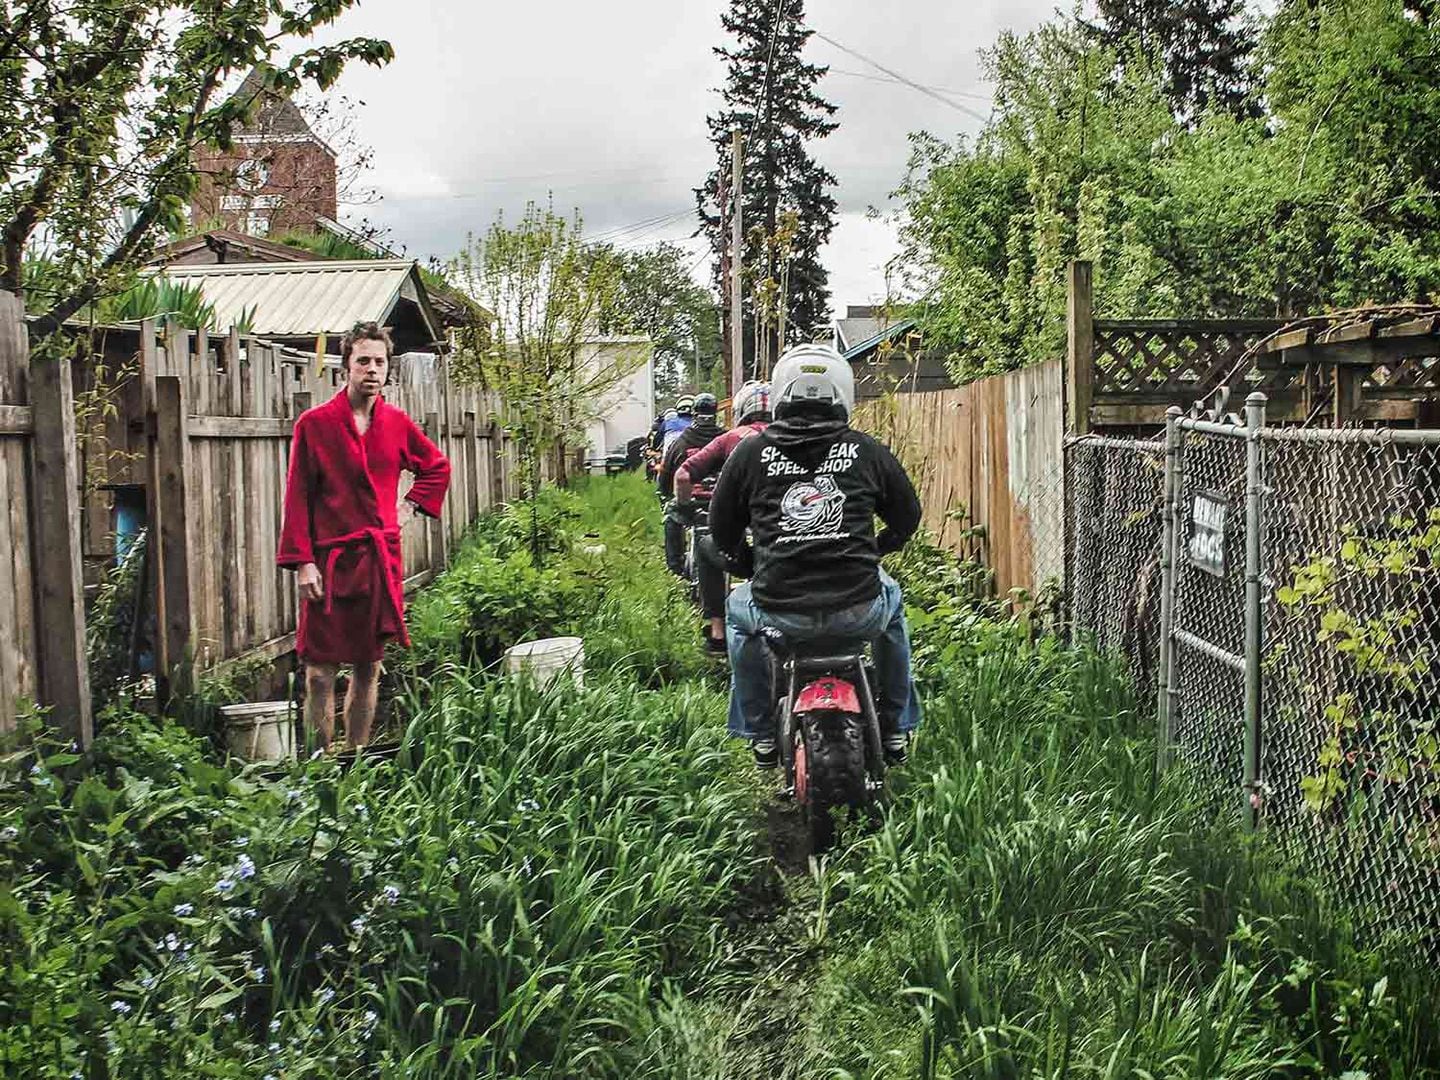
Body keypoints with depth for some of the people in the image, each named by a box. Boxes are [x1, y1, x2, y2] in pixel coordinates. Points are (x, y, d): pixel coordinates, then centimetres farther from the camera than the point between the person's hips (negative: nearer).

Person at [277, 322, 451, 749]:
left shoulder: (397, 423, 7)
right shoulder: (314, 424, -4)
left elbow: (438, 467, 25)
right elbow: (298, 499, -5)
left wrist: (410, 506, 11)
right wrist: (302, 562, -12)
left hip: (382, 560, 4)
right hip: (330, 560, -4)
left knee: (369, 669, 11)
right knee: (321, 673, -2)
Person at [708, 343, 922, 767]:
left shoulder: (750, 452, 2)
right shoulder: (868, 451, 4)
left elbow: (722, 530, 11)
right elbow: (907, 518, 16)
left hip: (779, 611, 0)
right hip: (859, 611, 1)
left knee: (738, 610, 35)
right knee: (890, 597, 37)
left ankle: (761, 735, 35)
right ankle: (896, 728, 41)